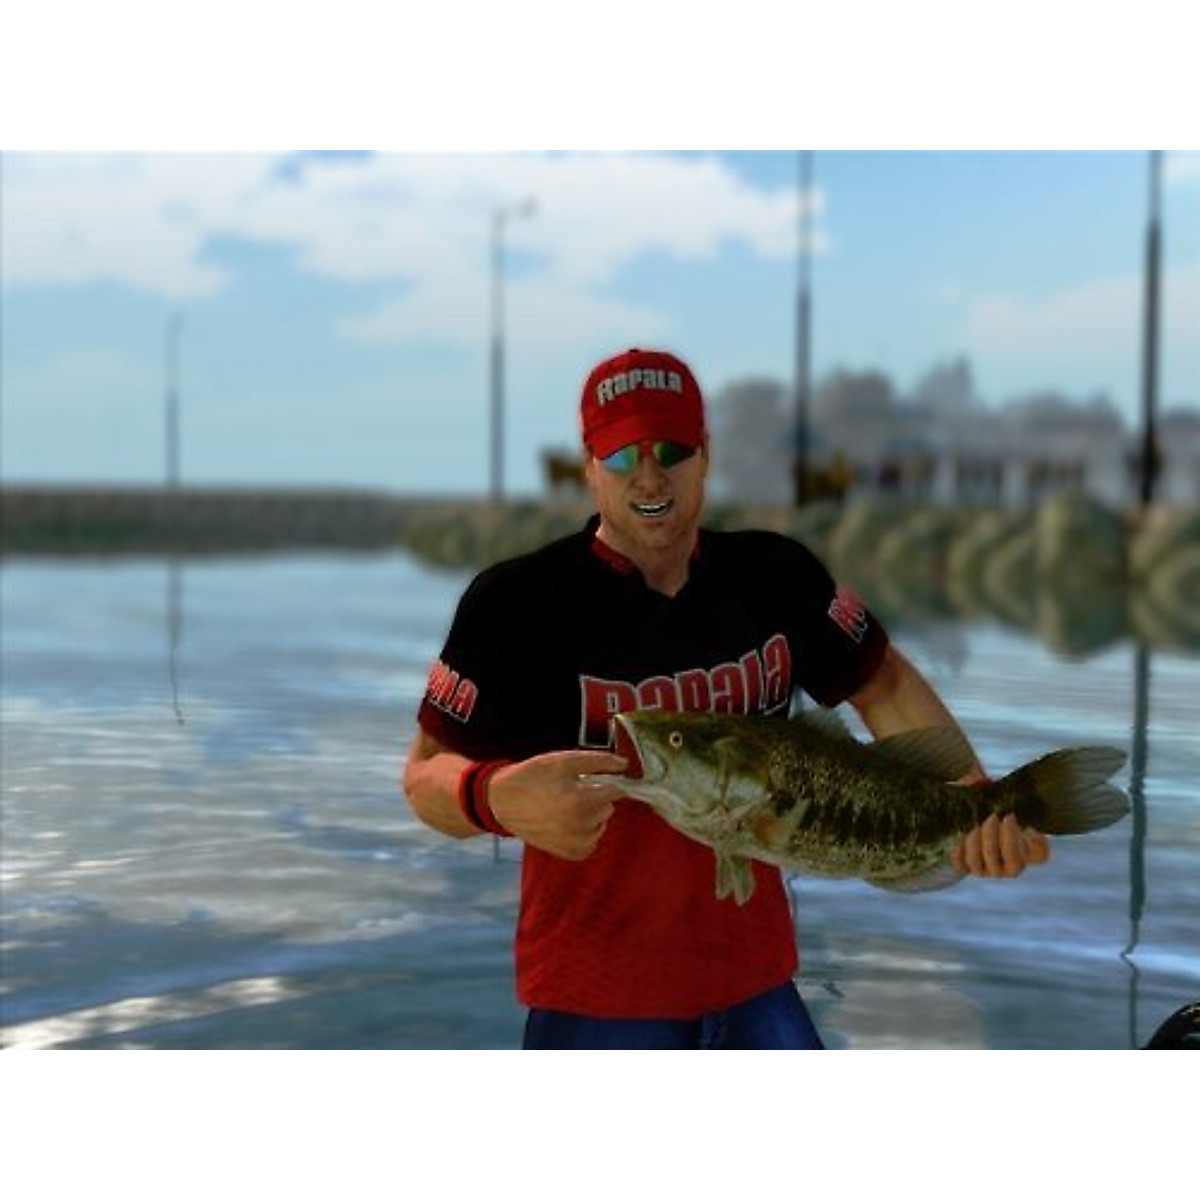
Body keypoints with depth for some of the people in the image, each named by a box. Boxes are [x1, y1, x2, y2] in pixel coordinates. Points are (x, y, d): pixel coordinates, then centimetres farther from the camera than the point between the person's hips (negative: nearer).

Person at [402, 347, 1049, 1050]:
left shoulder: (777, 576, -1)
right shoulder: (517, 602, -13)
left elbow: (883, 683, 11)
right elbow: (427, 773, -9)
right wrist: (498, 798, -32)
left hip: (757, 977, 4)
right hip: (597, 997, -4)